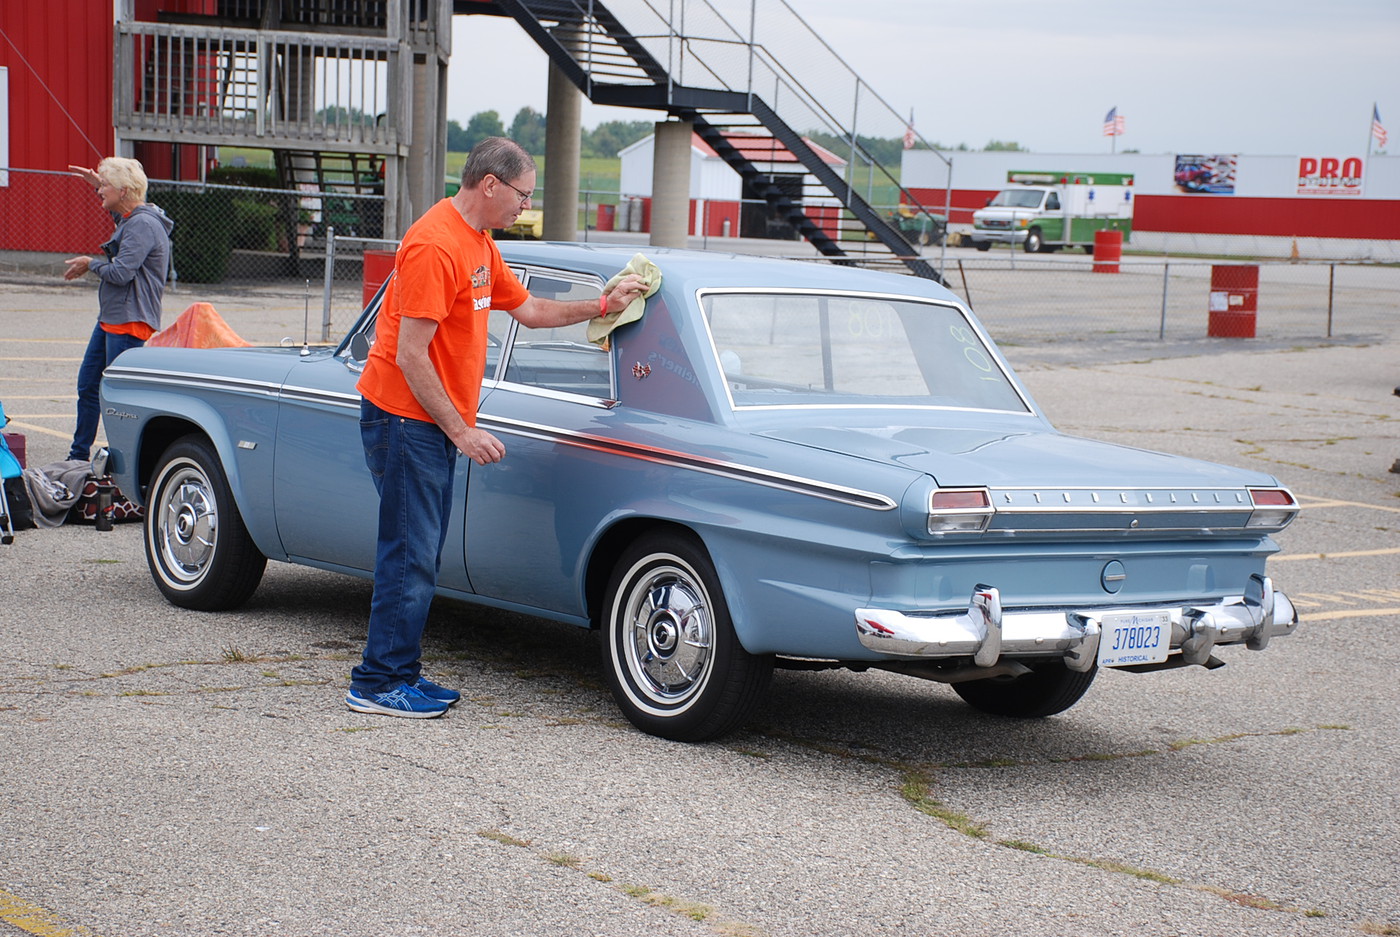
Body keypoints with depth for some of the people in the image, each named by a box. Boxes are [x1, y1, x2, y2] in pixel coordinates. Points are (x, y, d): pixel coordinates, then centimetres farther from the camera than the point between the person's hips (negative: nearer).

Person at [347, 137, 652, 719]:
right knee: (410, 557, -8)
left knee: (422, 558, 13)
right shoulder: (435, 246, -19)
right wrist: (462, 431, -21)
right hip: (405, 418, -10)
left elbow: (528, 310, 26)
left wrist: (602, 306, 17)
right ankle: (376, 685, -2)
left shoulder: (479, 245, 13)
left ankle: (401, 674, 19)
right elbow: (410, 355, -22)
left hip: (436, 422, 10)